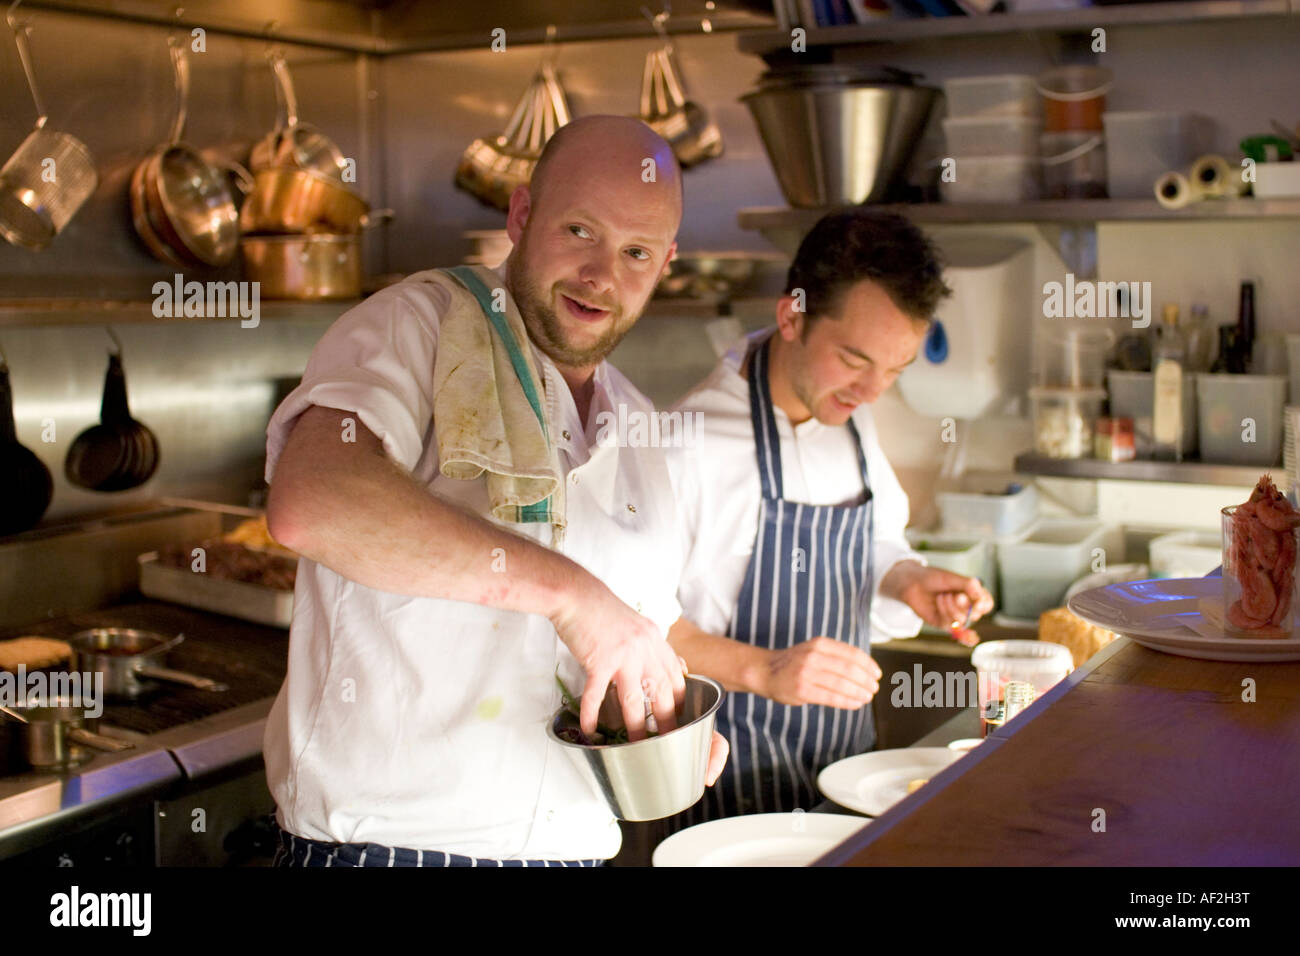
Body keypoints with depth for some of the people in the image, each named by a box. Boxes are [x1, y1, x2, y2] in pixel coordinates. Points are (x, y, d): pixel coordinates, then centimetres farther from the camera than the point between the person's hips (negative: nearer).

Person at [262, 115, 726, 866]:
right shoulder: (421, 324, -9)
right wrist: (563, 586, -30)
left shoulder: (641, 437, 12)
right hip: (385, 836, -6)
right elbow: (309, 501, -28)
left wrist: (676, 722, -1)